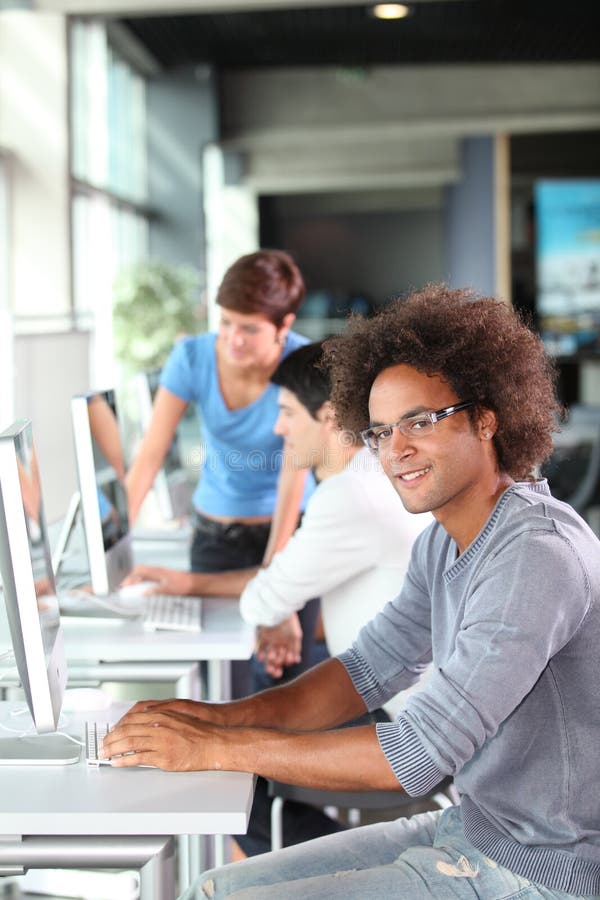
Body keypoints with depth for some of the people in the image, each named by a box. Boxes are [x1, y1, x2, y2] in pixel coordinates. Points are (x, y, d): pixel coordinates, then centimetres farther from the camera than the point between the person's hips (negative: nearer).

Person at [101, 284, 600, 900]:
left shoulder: (538, 555, -25)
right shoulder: (443, 544, 6)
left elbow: (418, 754, -28)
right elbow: (368, 672, 11)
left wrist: (217, 747, -23)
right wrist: (221, 715, -5)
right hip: (468, 829, 9)